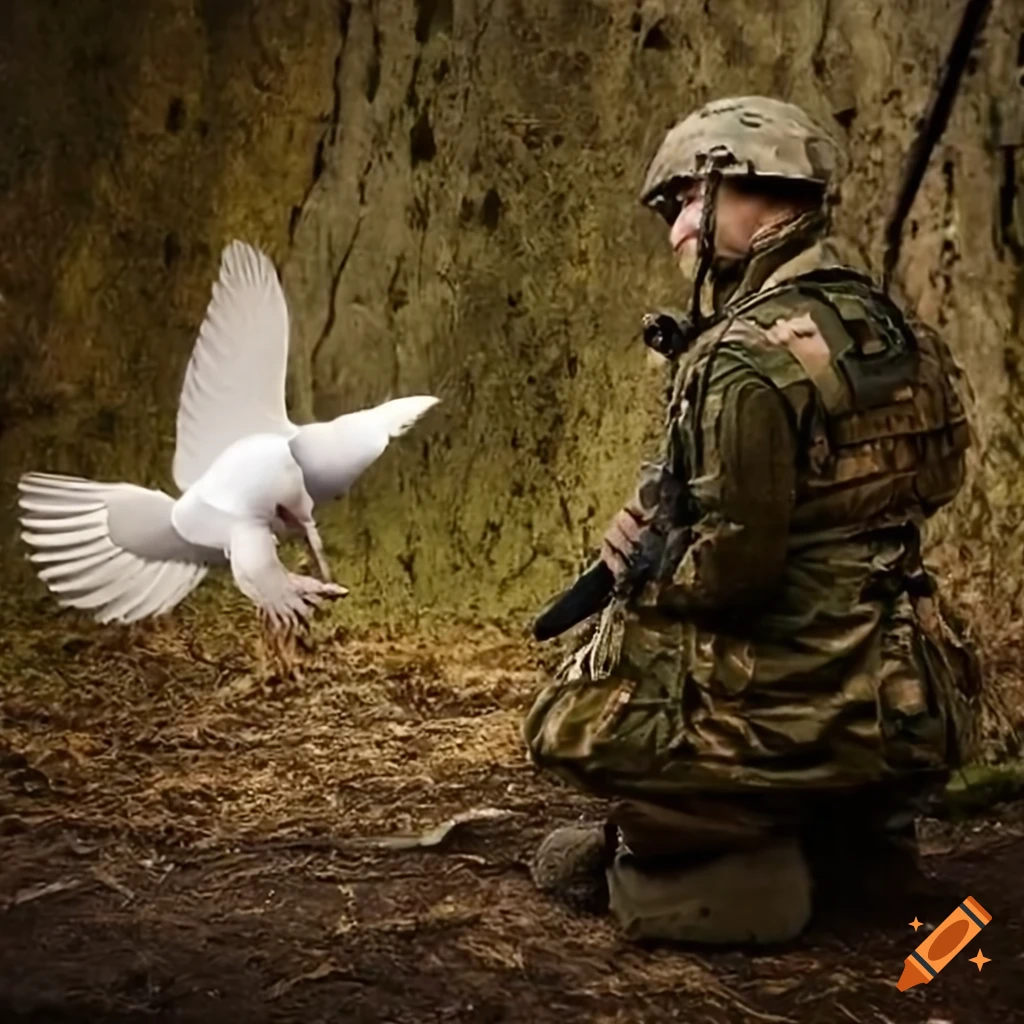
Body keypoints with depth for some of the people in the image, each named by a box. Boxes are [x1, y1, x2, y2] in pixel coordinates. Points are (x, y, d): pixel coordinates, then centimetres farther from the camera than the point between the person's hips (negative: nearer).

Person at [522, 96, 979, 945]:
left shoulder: (753, 357, -19)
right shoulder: (883, 326, 7)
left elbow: (734, 565, -21)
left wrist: (644, 577, 0)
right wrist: (659, 535, 8)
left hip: (808, 715, -8)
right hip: (910, 704, 8)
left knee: (570, 727, 12)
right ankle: (850, 829, 18)